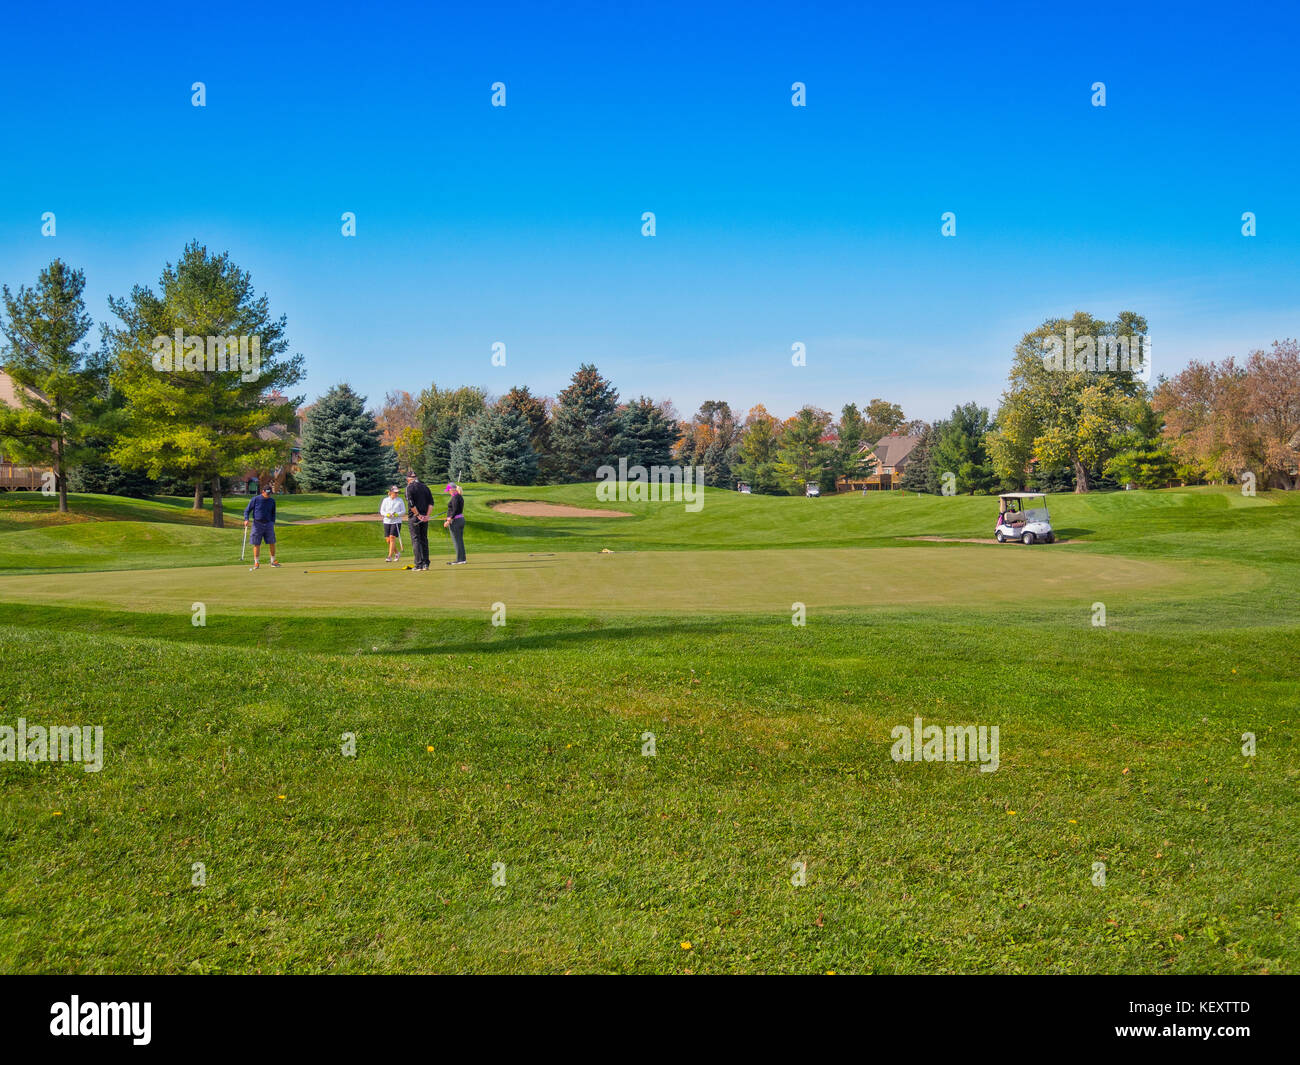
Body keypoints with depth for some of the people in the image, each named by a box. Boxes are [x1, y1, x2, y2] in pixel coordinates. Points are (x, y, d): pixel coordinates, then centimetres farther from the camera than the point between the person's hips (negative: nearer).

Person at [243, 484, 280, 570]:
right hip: (257, 524, -3)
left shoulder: (272, 501, 7)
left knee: (272, 543, 0)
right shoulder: (255, 499, -3)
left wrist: (273, 523, 7)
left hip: (268, 524, 3)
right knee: (257, 544, -1)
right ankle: (256, 562, 7)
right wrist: (246, 519, -14)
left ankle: (273, 561, 12)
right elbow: (247, 510, 2)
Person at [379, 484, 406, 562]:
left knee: (392, 538, -15)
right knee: (388, 540, 4)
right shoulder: (385, 500, 5)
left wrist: (397, 514, -16)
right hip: (387, 522, 3)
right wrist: (387, 514, -15)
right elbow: (382, 511, 5)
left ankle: (390, 557, -14)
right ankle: (397, 553, 27)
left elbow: (403, 511, 2)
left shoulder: (400, 500, 1)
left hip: (397, 522, -3)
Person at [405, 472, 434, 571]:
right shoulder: (425, 486, 12)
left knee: (415, 540, -3)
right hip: (425, 517, 5)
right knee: (424, 540, 11)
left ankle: (419, 564, -9)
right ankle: (426, 564, 10)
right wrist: (427, 515, 0)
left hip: (414, 516, -5)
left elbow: (411, 504, -16)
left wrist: (418, 514, -10)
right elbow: (431, 502, 5)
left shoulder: (409, 487, -4)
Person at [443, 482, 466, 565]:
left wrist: (449, 521, -20)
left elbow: (455, 511, -20)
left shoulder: (455, 497, -14)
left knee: (456, 541, -6)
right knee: (460, 540, 11)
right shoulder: (460, 497, 14)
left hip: (455, 520, -10)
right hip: (461, 519, 10)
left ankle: (459, 560, -6)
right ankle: (462, 559, 12)